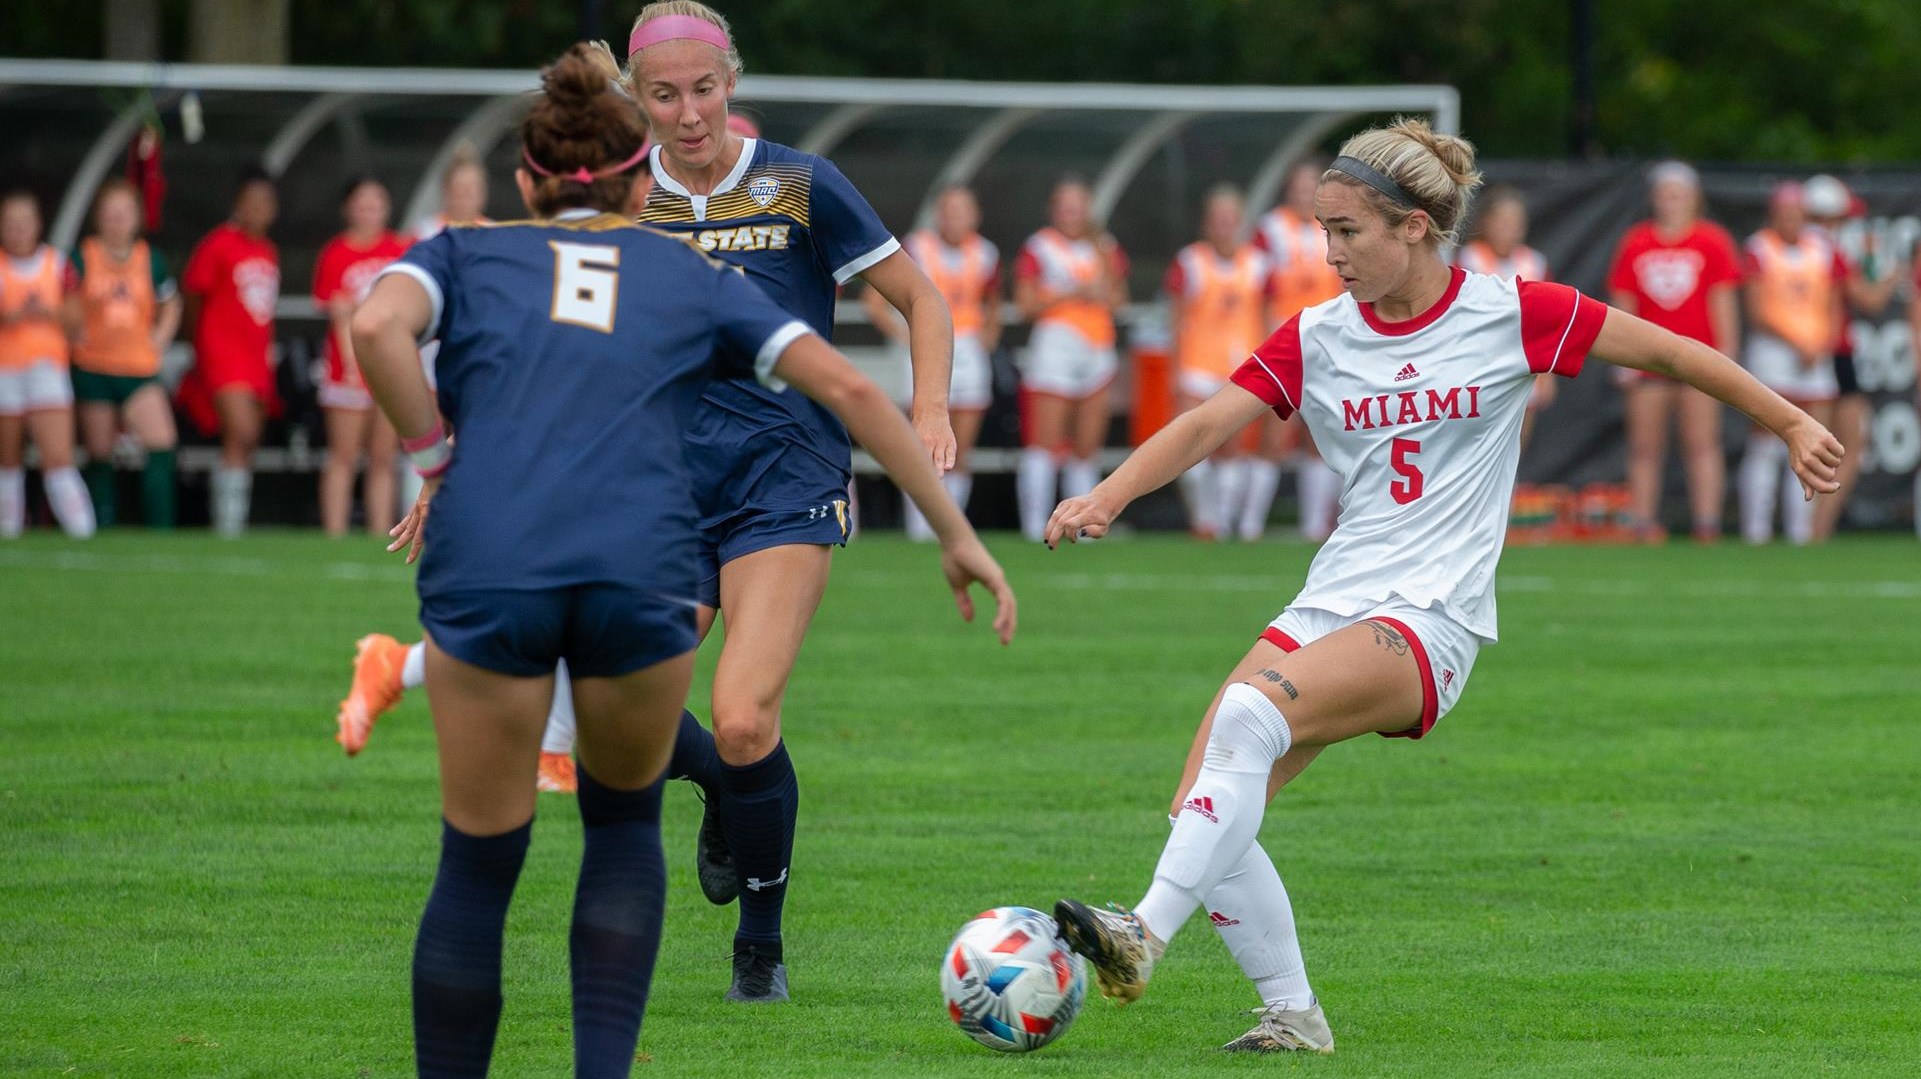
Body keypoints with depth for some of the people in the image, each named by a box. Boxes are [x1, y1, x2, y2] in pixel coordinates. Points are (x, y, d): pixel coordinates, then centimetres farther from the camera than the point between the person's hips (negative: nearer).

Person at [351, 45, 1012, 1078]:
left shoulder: (463, 254, 21)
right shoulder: (689, 276, 25)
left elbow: (377, 326, -2)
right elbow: (845, 384, 17)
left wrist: (434, 463, 8)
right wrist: (955, 533, 21)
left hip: (484, 566, -1)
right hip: (641, 569, 1)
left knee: (479, 865, 12)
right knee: (625, 819, 24)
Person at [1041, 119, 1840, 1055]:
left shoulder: (1510, 313, -2)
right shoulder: (1316, 339, 8)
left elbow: (1666, 351, 7)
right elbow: (1208, 423, -3)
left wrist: (1790, 424, 12)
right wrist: (1105, 498, -20)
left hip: (1432, 620, -5)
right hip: (1329, 606, 6)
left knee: (1252, 710, -31)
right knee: (1204, 810, -9)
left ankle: (1143, 936, -34)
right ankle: (1293, 1014, 6)